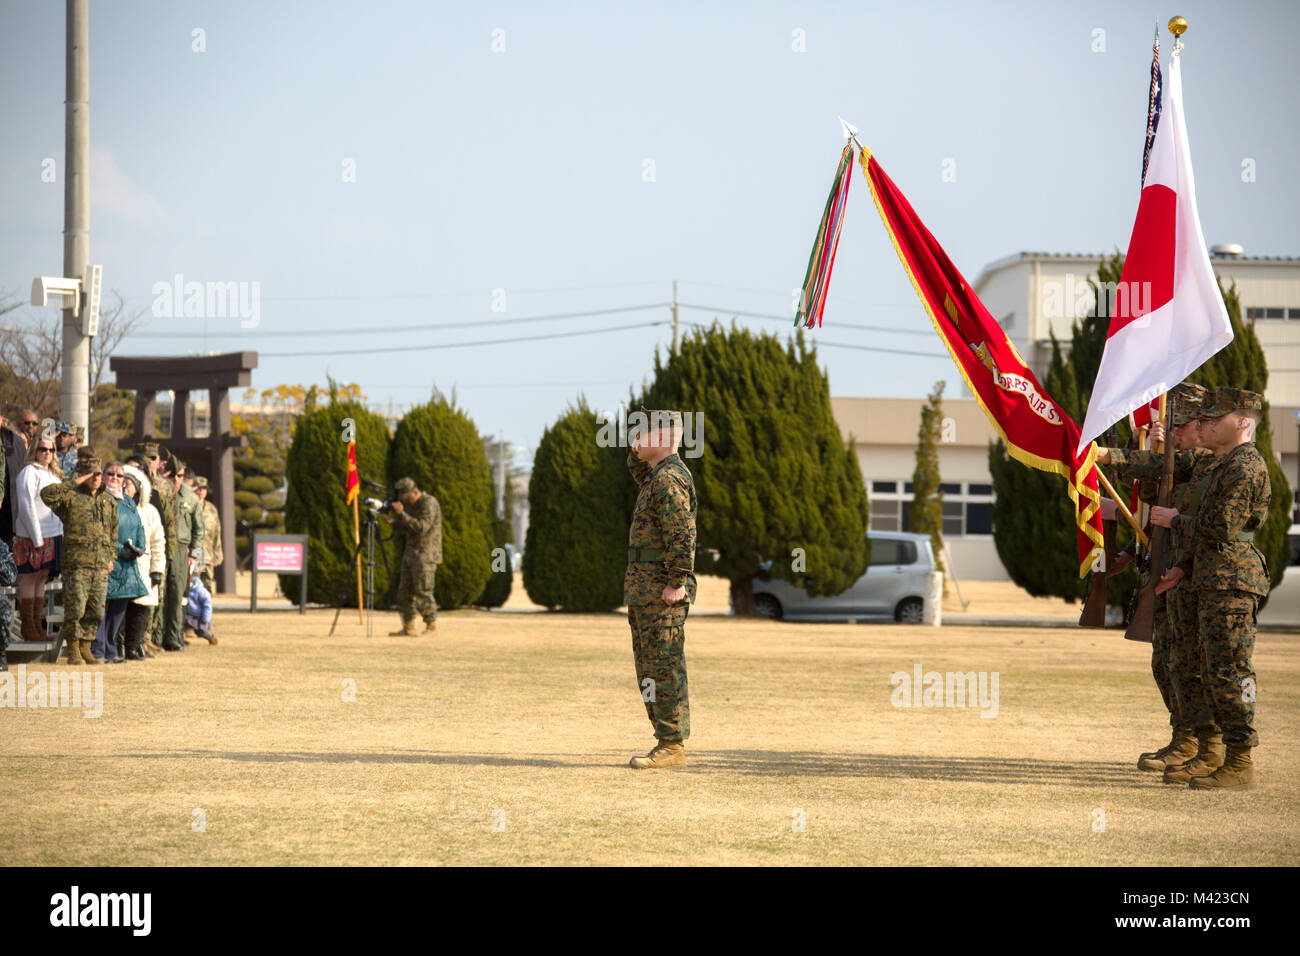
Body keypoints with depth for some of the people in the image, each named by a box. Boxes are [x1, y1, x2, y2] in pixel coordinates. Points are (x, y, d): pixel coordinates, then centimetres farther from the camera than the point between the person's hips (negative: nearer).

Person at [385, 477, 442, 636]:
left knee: (423, 592, -11)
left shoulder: (429, 503, -14)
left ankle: (432, 626, -4)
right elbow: (405, 529, 19)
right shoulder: (410, 504, 14)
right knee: (405, 592, 7)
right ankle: (408, 628, 11)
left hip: (426, 555, -9)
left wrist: (402, 514, -26)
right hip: (410, 554, 9)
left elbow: (422, 527, -25)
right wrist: (394, 522, -1)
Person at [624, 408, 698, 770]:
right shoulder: (657, 475, 16)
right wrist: (637, 453, 25)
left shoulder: (670, 479, -15)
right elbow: (642, 478, 42)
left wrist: (677, 582, -26)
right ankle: (667, 742, 16)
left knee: (664, 668, -9)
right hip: (645, 590, 11)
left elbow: (682, 534, -24)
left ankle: (672, 746, -9)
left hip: (662, 591, -11)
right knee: (650, 669, 13)